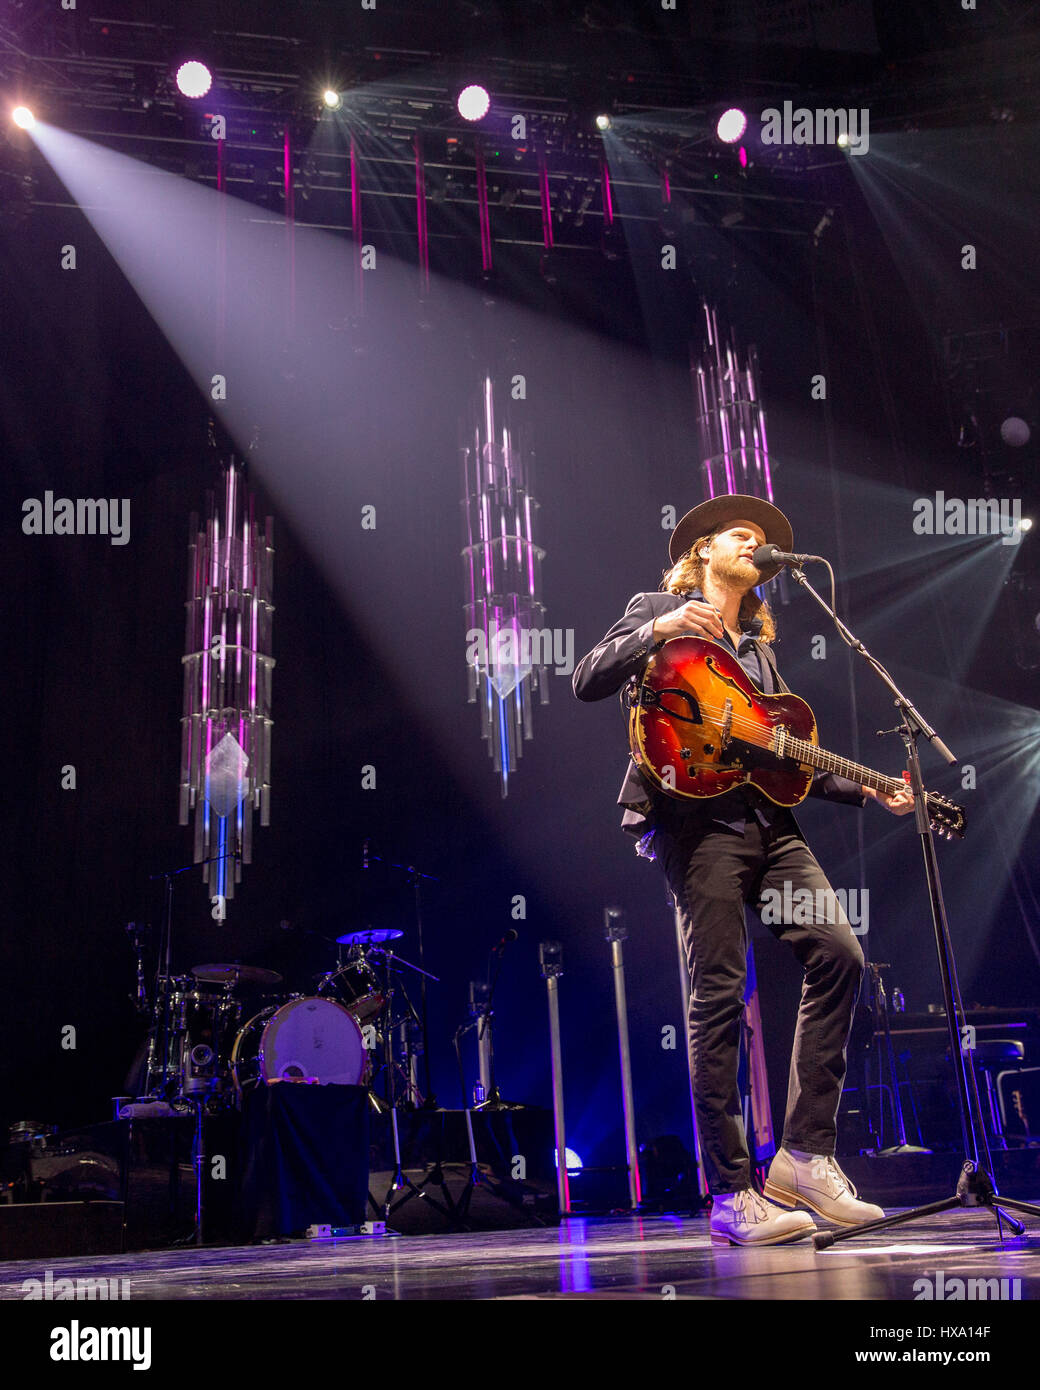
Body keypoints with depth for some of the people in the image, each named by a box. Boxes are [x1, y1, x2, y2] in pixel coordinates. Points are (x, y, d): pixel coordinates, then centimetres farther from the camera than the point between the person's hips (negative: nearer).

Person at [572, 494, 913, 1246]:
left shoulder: (760, 646, 29)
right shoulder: (660, 611, 11)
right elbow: (587, 682, -3)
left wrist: (865, 788, 16)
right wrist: (657, 631, -15)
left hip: (768, 821, 7)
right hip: (699, 819, -6)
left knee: (840, 952, -11)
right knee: (720, 994, -10)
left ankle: (806, 1155, -3)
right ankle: (733, 1196, -4)